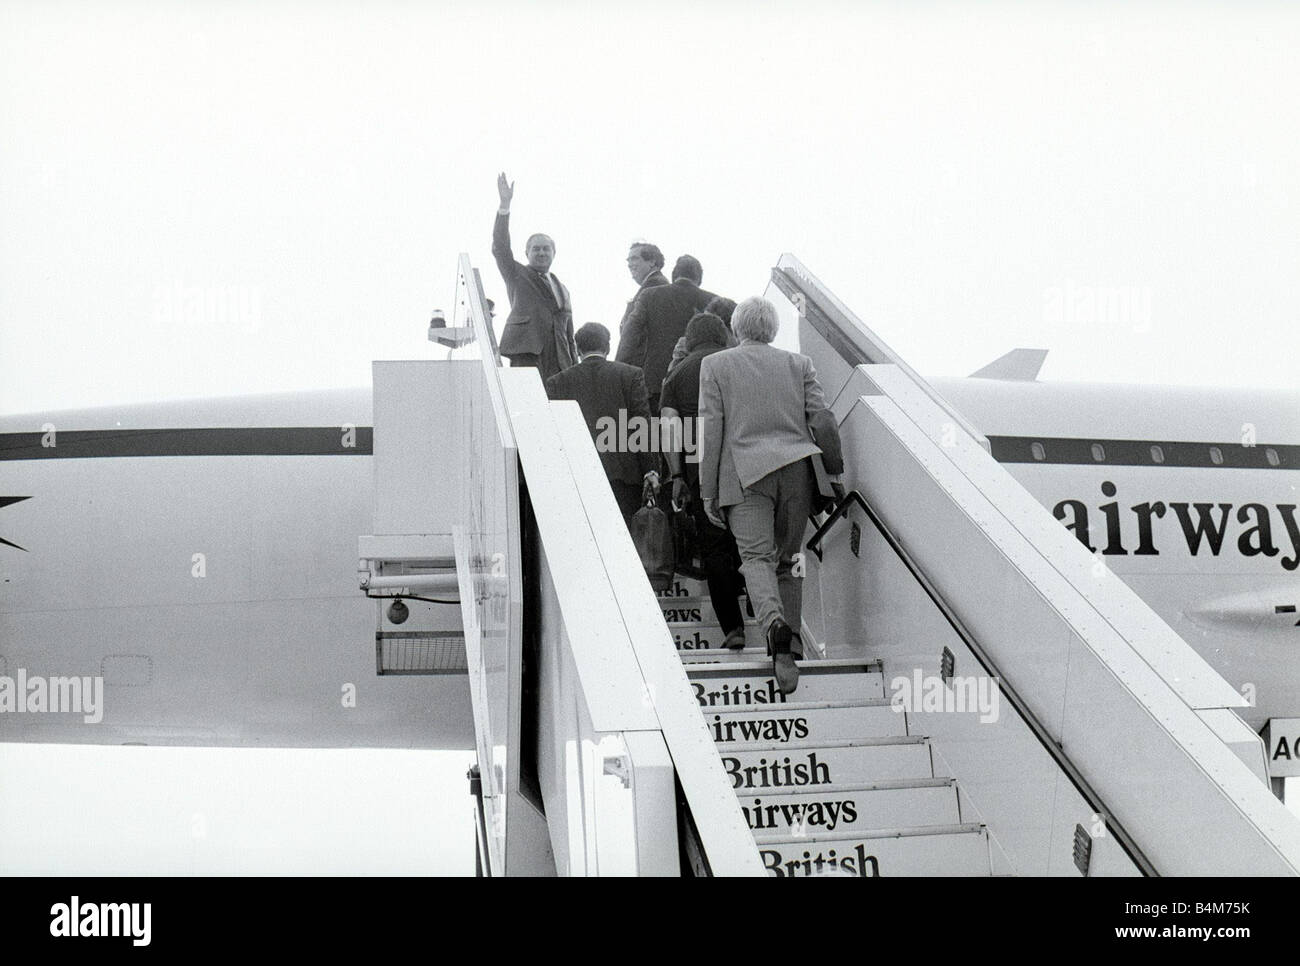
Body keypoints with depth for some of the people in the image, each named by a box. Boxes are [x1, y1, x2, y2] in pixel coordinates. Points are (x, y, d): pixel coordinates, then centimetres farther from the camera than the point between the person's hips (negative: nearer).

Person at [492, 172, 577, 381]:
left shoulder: (562, 289, 25)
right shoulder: (517, 276, 13)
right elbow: (500, 248, -4)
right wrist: (505, 205, -14)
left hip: (558, 364, 5)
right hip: (526, 355, -5)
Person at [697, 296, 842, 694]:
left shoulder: (715, 365, 7)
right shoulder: (798, 363, 13)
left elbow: (710, 430, 2)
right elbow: (823, 420, 6)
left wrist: (708, 492, 4)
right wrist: (836, 472, 13)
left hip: (745, 474, -3)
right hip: (796, 471, 3)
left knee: (756, 555, -9)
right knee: (787, 559, 12)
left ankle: (774, 622, -35)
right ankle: (790, 640, 6)